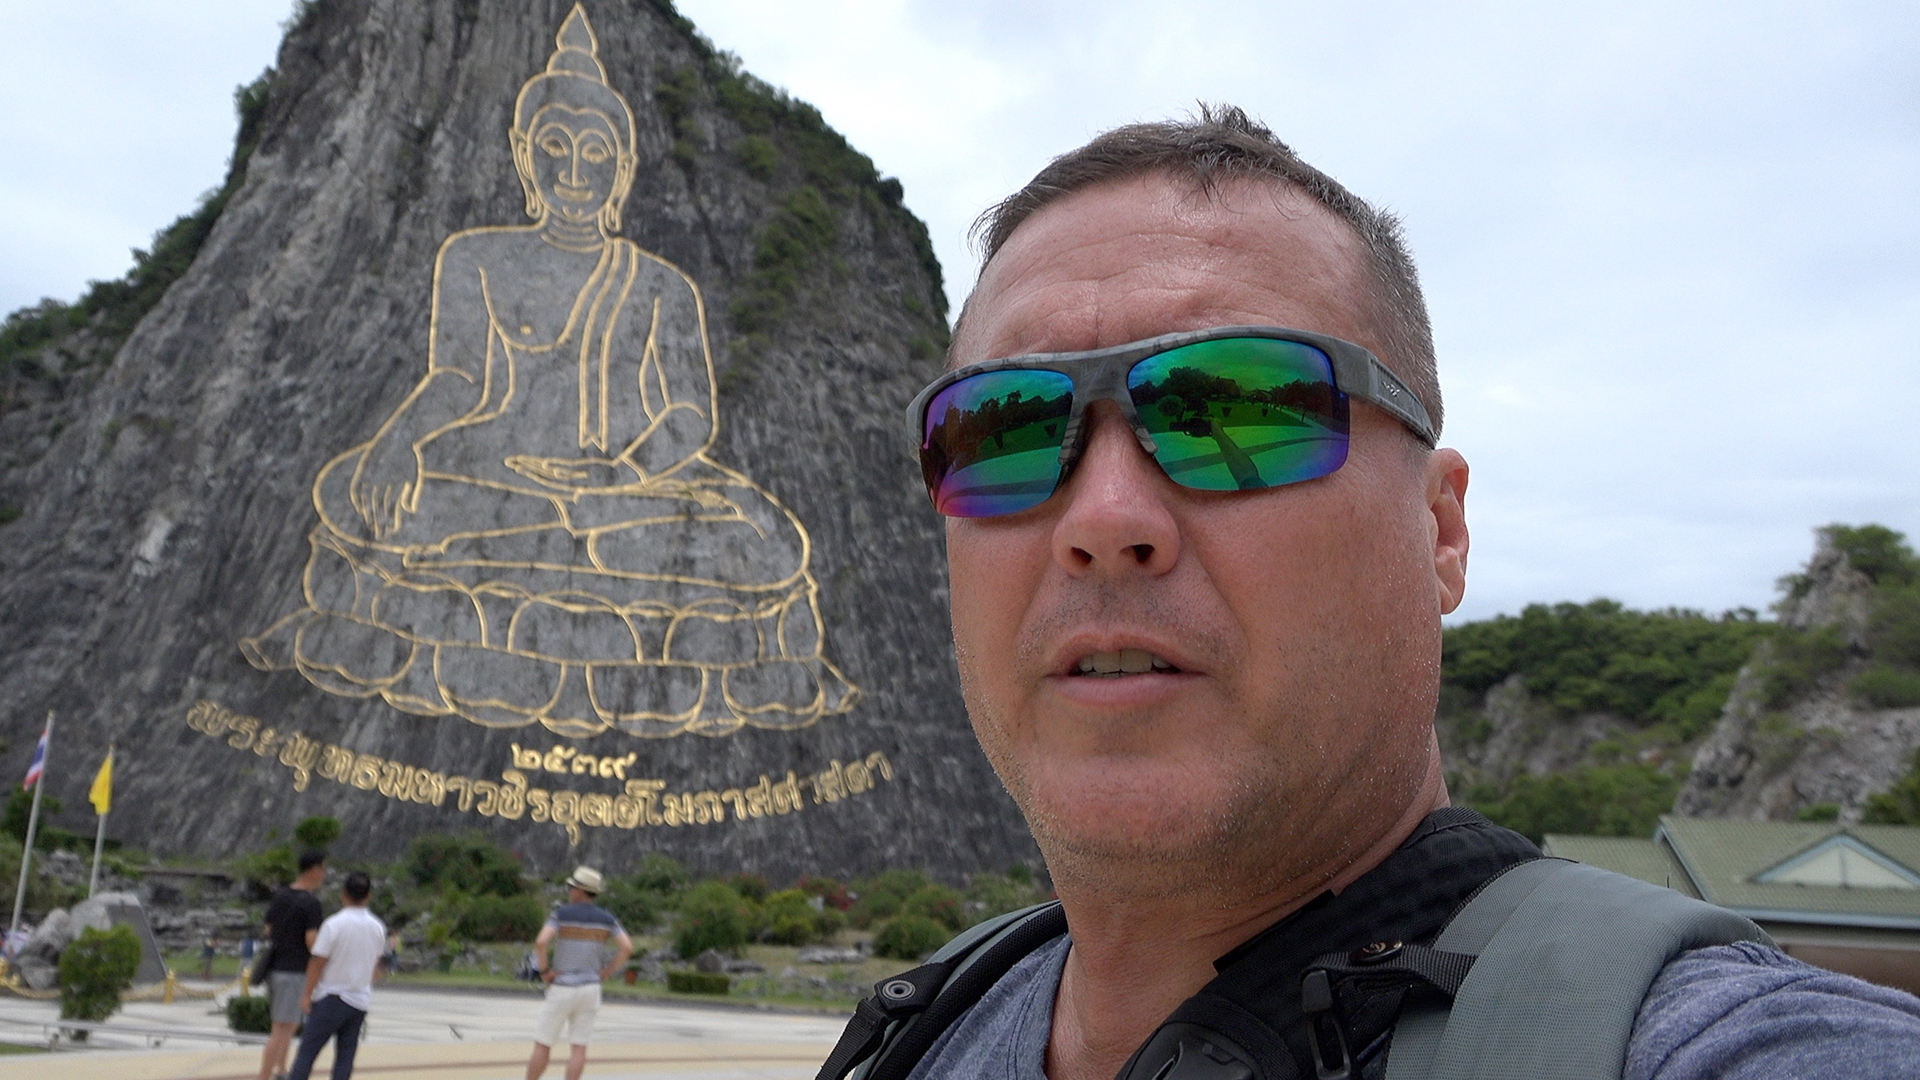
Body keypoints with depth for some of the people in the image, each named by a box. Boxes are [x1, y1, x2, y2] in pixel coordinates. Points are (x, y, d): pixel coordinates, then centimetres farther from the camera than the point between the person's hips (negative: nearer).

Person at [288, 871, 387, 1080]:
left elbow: (318, 962, -11)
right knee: (346, 1054, 8)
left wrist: (307, 994, -3)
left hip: (332, 997, -4)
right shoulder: (378, 927, 3)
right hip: (361, 1001, 4)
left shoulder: (334, 924, -13)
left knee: (308, 1049, 3)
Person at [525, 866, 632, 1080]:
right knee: (579, 1047, 5)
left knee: (542, 1045, 7)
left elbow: (541, 943, -23)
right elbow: (627, 947, -6)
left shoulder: (562, 913, -8)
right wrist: (607, 972, 3)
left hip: (561, 988, -3)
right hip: (590, 988, 3)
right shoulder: (606, 918, 3)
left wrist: (544, 970, -9)